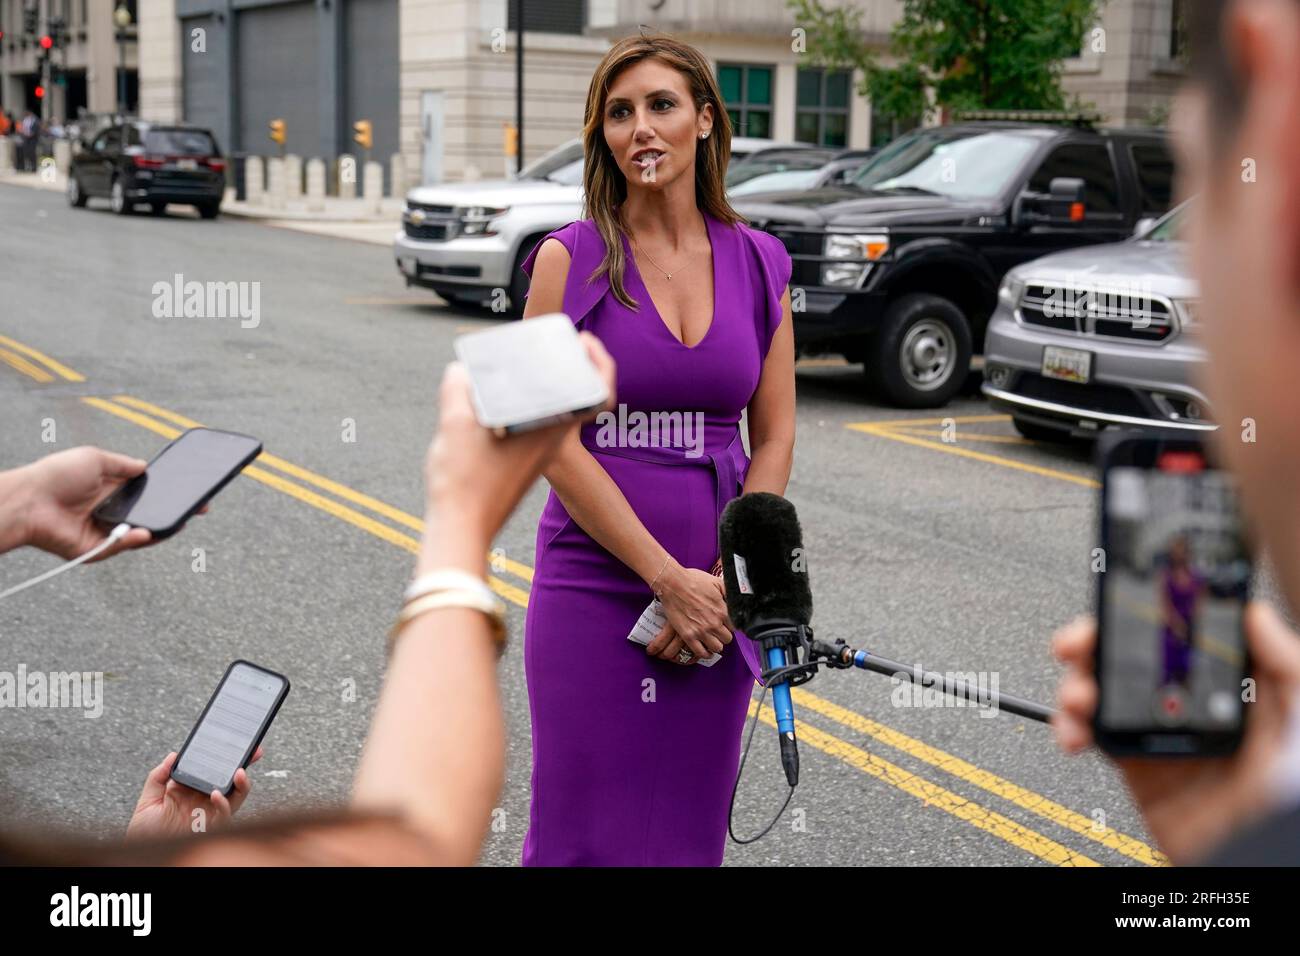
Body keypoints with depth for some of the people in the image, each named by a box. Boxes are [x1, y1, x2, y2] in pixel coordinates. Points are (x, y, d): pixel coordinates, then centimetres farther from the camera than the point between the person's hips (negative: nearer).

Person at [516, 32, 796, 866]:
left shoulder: (759, 264, 5)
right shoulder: (570, 260, -5)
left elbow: (773, 438, 4)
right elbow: (556, 444, -10)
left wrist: (724, 587, -7)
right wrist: (672, 583, -14)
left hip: (715, 601, 3)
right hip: (594, 586, -3)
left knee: (691, 828, 11)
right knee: (584, 829, 1)